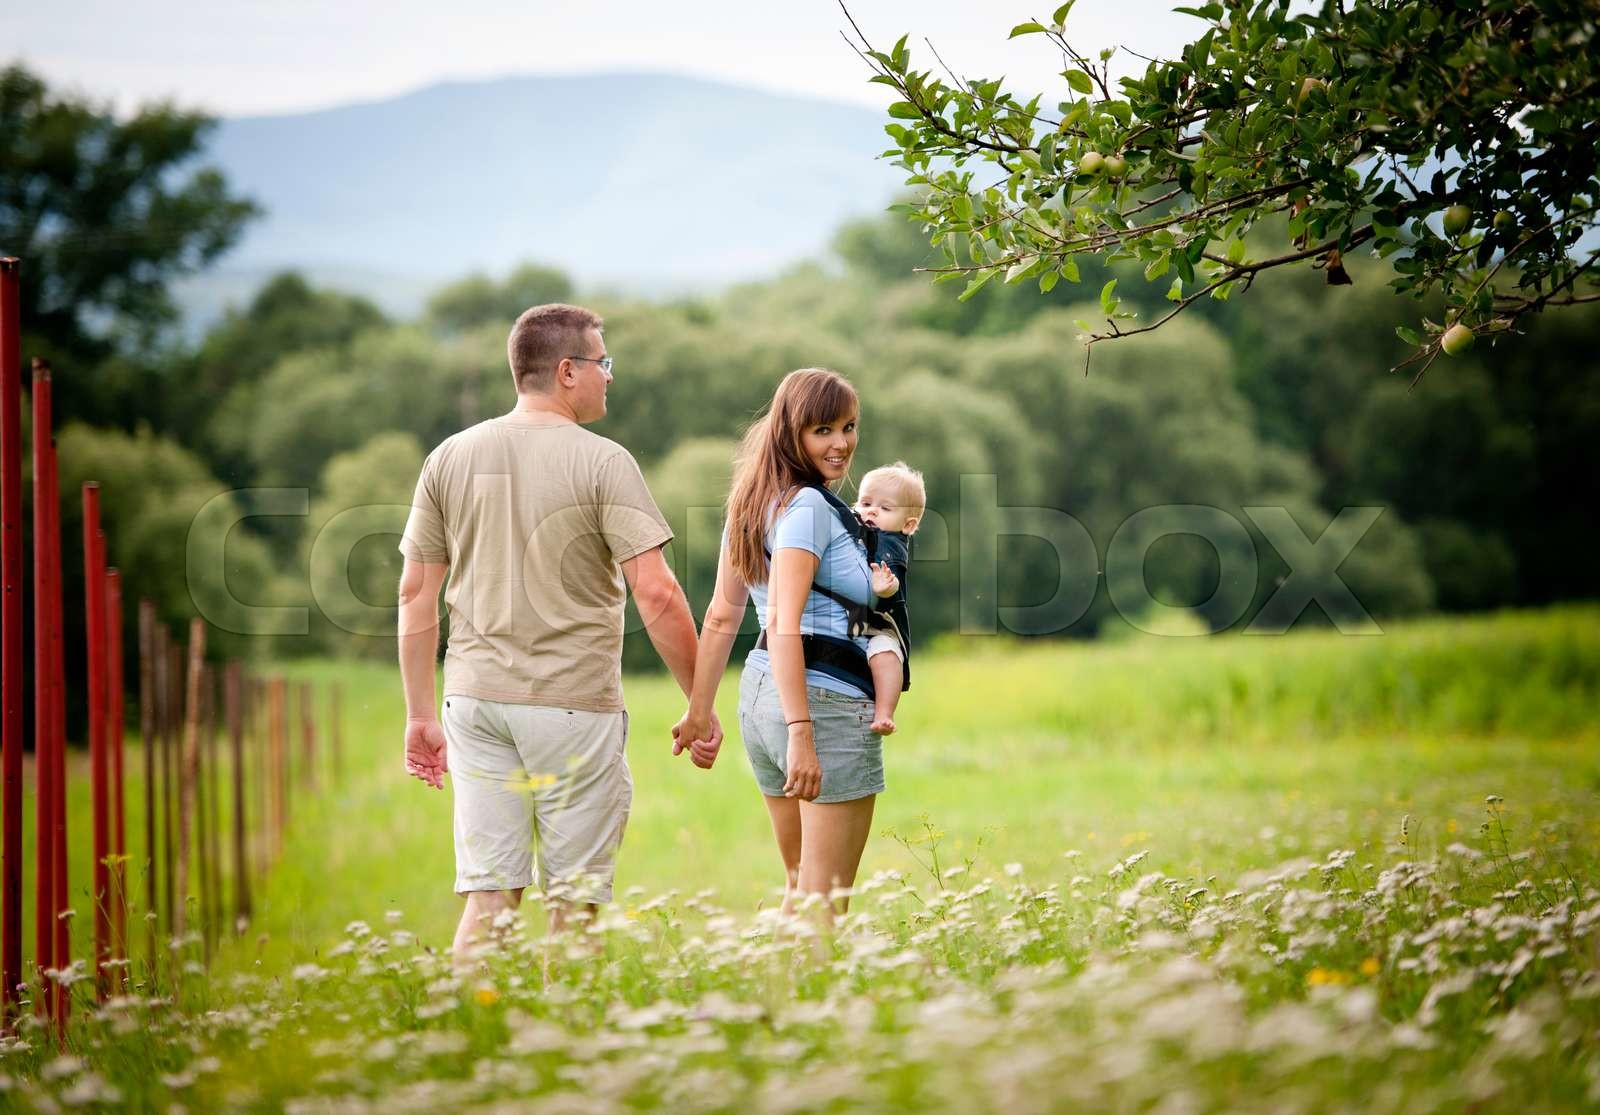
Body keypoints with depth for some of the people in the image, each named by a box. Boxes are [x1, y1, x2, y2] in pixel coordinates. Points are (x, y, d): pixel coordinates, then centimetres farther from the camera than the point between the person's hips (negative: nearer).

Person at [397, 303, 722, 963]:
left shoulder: (450, 458, 7)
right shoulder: (601, 463, -7)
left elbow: (415, 594, 8)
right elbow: (656, 594, -12)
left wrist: (420, 716, 15)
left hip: (476, 698, 4)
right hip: (575, 704, -4)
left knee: (488, 895, 7)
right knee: (575, 900, 4)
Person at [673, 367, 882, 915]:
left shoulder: (756, 503, 13)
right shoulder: (810, 507, -14)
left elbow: (722, 615, 16)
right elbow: (784, 625, -23)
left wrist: (700, 710, 19)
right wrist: (802, 733, -27)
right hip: (826, 702, -9)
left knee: (800, 884, 21)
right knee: (826, 896, -3)